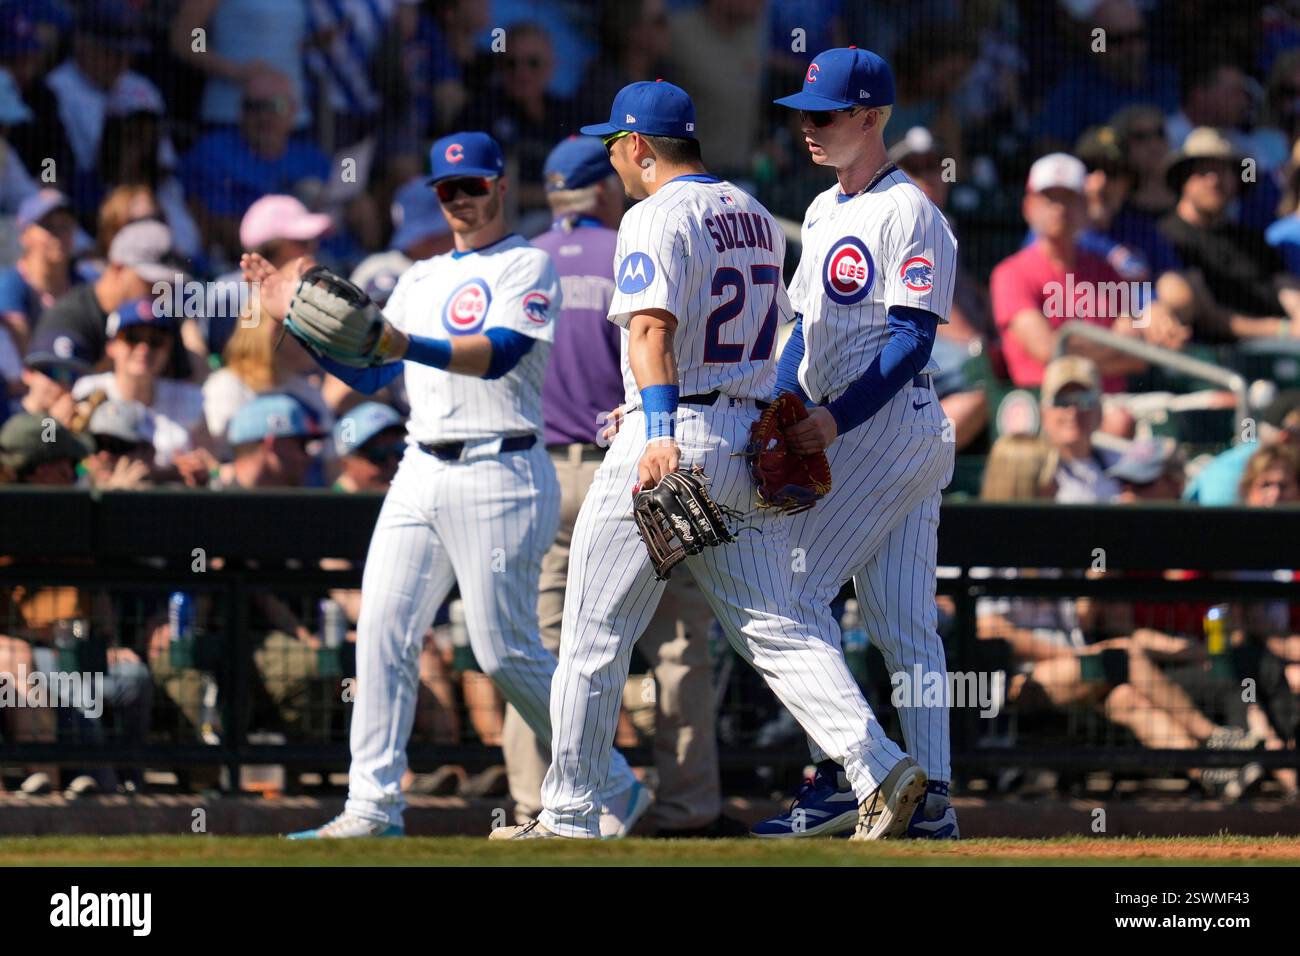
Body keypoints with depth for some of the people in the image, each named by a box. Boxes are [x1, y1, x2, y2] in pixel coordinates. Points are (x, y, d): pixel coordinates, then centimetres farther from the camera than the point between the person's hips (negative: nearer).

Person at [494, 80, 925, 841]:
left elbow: (652, 328, -23)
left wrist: (660, 433, -35)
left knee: (595, 635, 2)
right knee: (774, 630, 4)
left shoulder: (658, 217, -10)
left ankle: (571, 814, 5)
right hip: (753, 436, 8)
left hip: (673, 440, -7)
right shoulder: (756, 216, 16)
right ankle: (881, 769, -14)